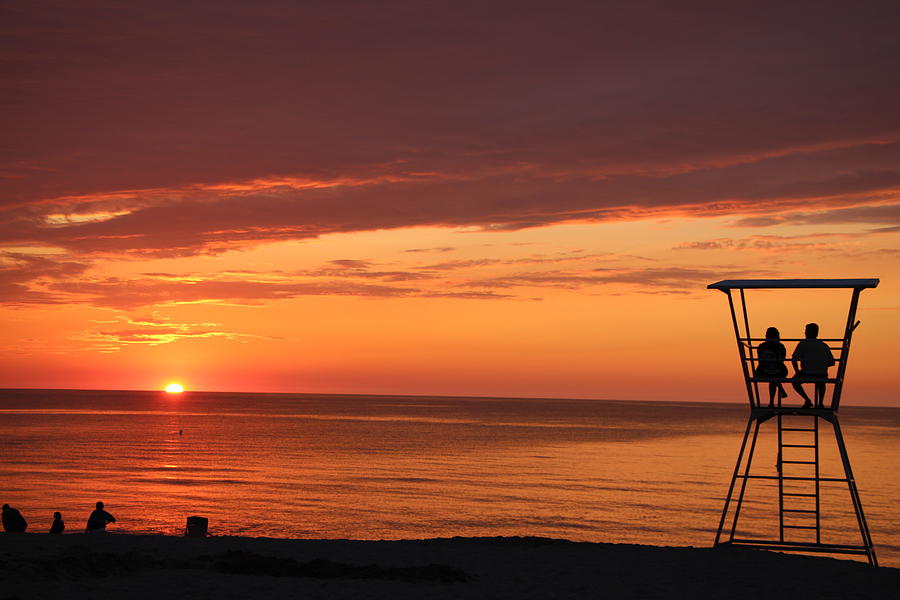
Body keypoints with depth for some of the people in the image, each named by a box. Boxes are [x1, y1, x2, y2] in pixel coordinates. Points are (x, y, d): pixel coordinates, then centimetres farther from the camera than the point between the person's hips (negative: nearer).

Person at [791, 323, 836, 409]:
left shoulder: (803, 343, 2)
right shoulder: (824, 345, 13)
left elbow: (793, 359, -7)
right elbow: (832, 362, 15)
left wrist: (796, 371, 7)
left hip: (806, 374, -4)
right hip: (822, 375, 4)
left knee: (795, 381, 26)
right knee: (821, 383, 39)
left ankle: (807, 400, 7)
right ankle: (820, 403, 26)